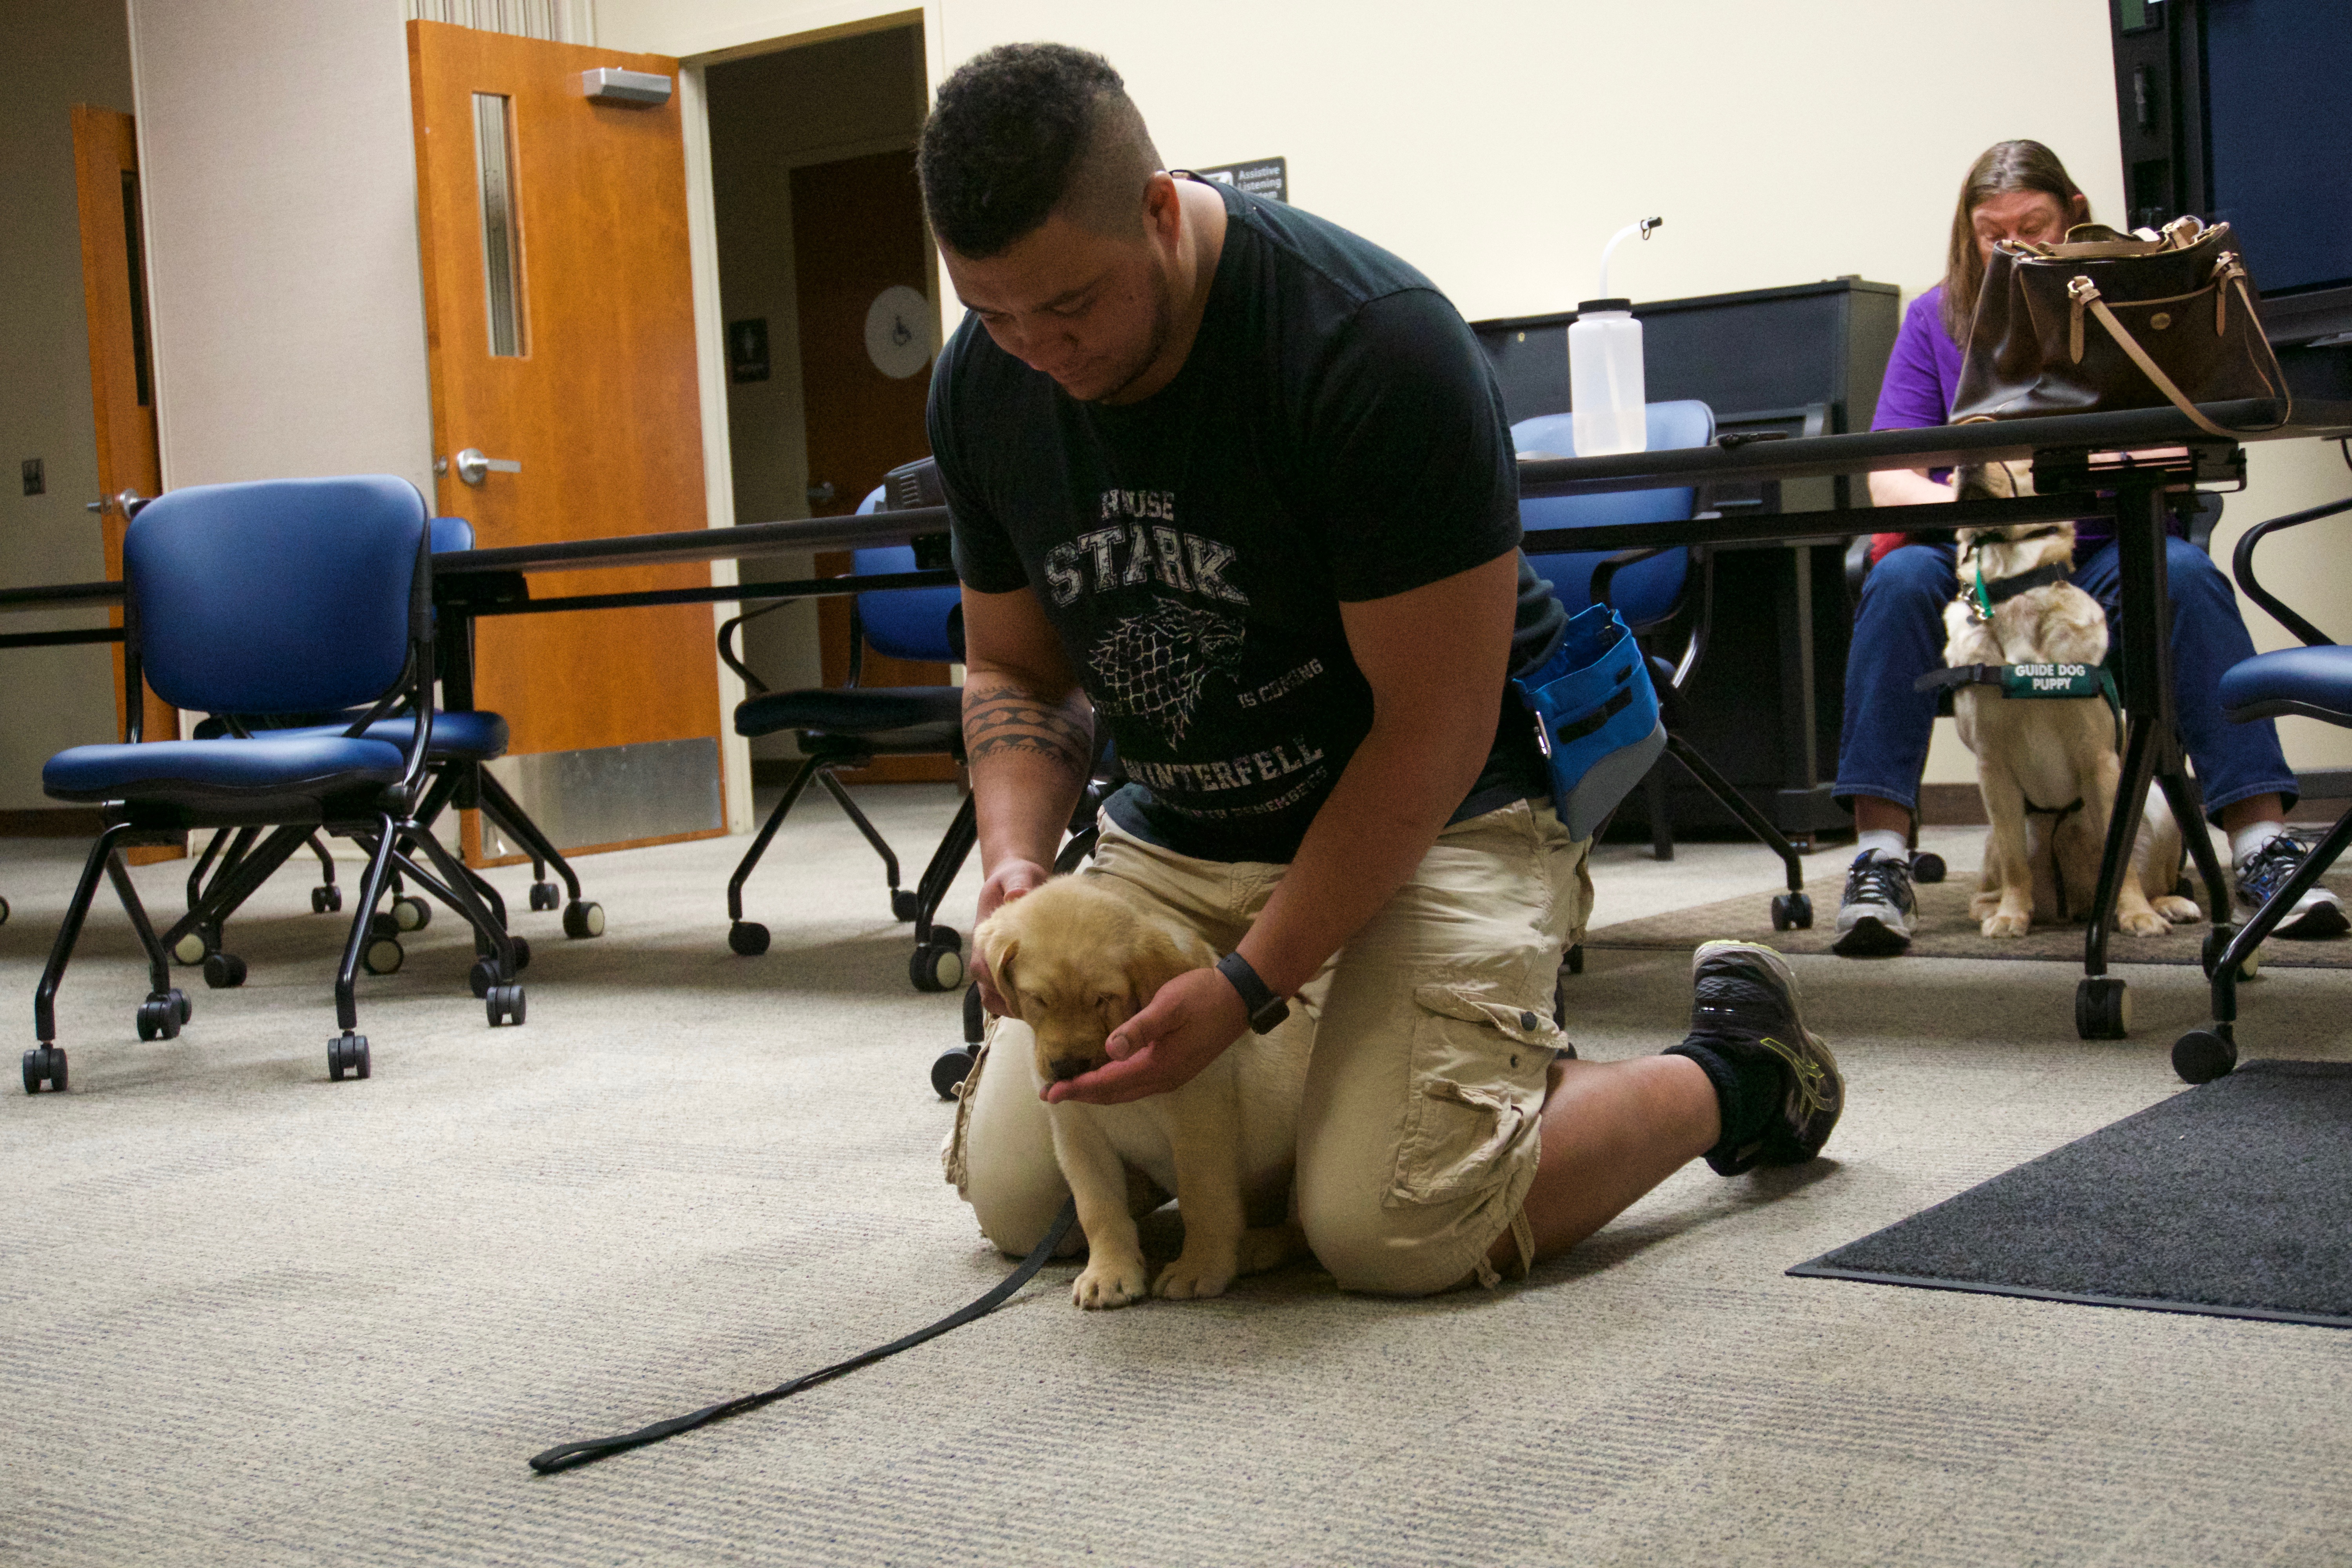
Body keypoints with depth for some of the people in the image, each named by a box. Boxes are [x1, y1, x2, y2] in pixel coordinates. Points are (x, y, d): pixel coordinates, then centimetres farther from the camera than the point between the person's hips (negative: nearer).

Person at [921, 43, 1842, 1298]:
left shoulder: (1374, 345, -26)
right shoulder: (981, 381, -7)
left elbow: (1433, 729, -23)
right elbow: (1014, 671, 7)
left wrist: (1248, 987, -26)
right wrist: (1015, 862, -14)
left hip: (1438, 810, -6)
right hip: (1174, 831, 6)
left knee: (1394, 1229, -23)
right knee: (1012, 1194, -3)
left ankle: (1732, 1073, 5)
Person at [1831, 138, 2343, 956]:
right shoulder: (1936, 318, 8)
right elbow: (1888, 477, -1)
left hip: (2099, 551, 0)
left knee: (2186, 573, -32)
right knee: (1900, 580, -32)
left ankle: (2261, 846, -32)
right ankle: (1880, 860, -35)